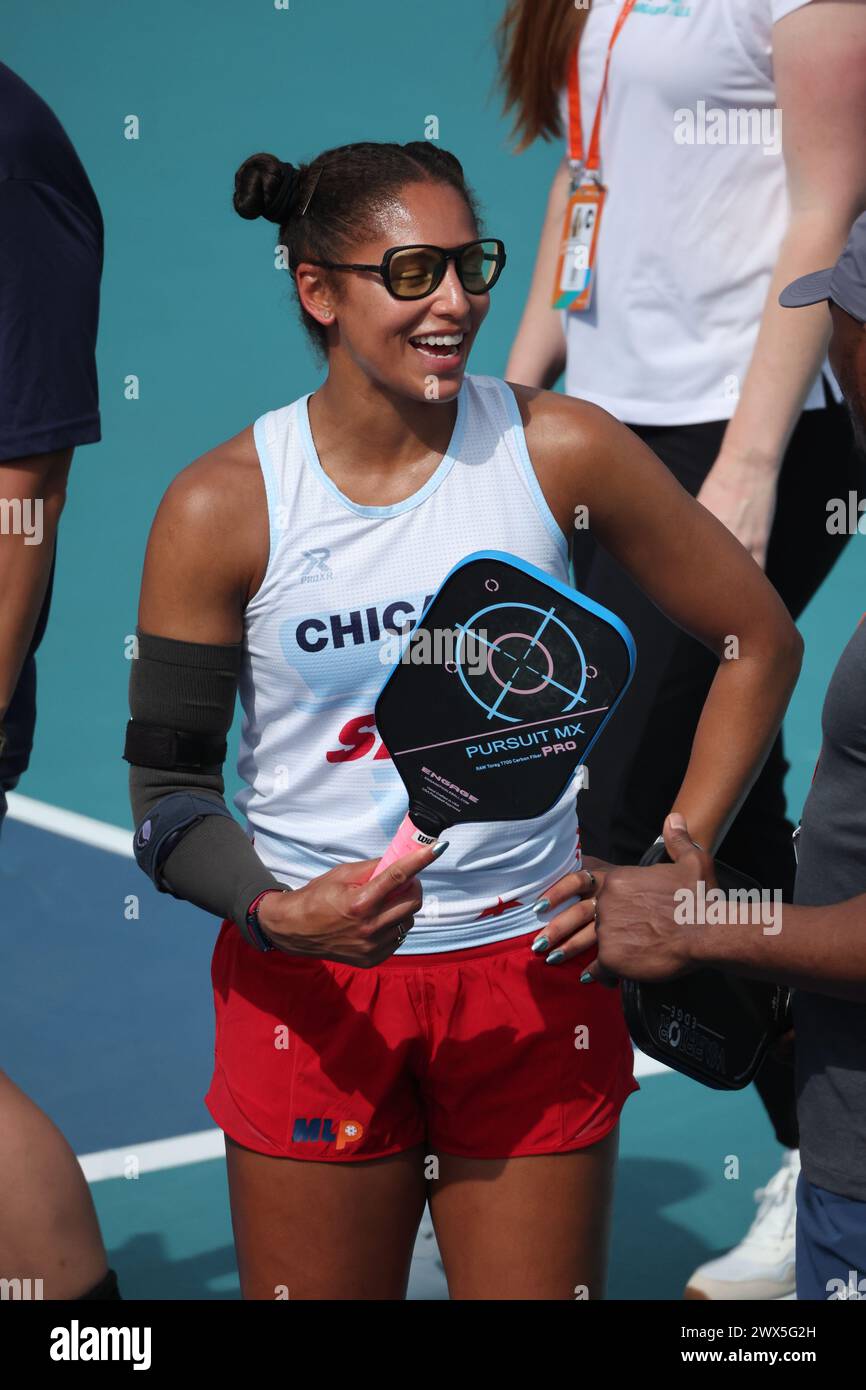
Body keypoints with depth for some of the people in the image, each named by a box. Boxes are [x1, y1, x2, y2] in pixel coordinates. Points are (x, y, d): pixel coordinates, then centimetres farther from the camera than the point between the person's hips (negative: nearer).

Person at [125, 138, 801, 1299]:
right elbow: (167, 792, -5)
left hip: (532, 970, 1)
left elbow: (761, 644, 4)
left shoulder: (559, 452, -6)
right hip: (312, 984, -1)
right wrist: (275, 911, -24)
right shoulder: (221, 507, -8)